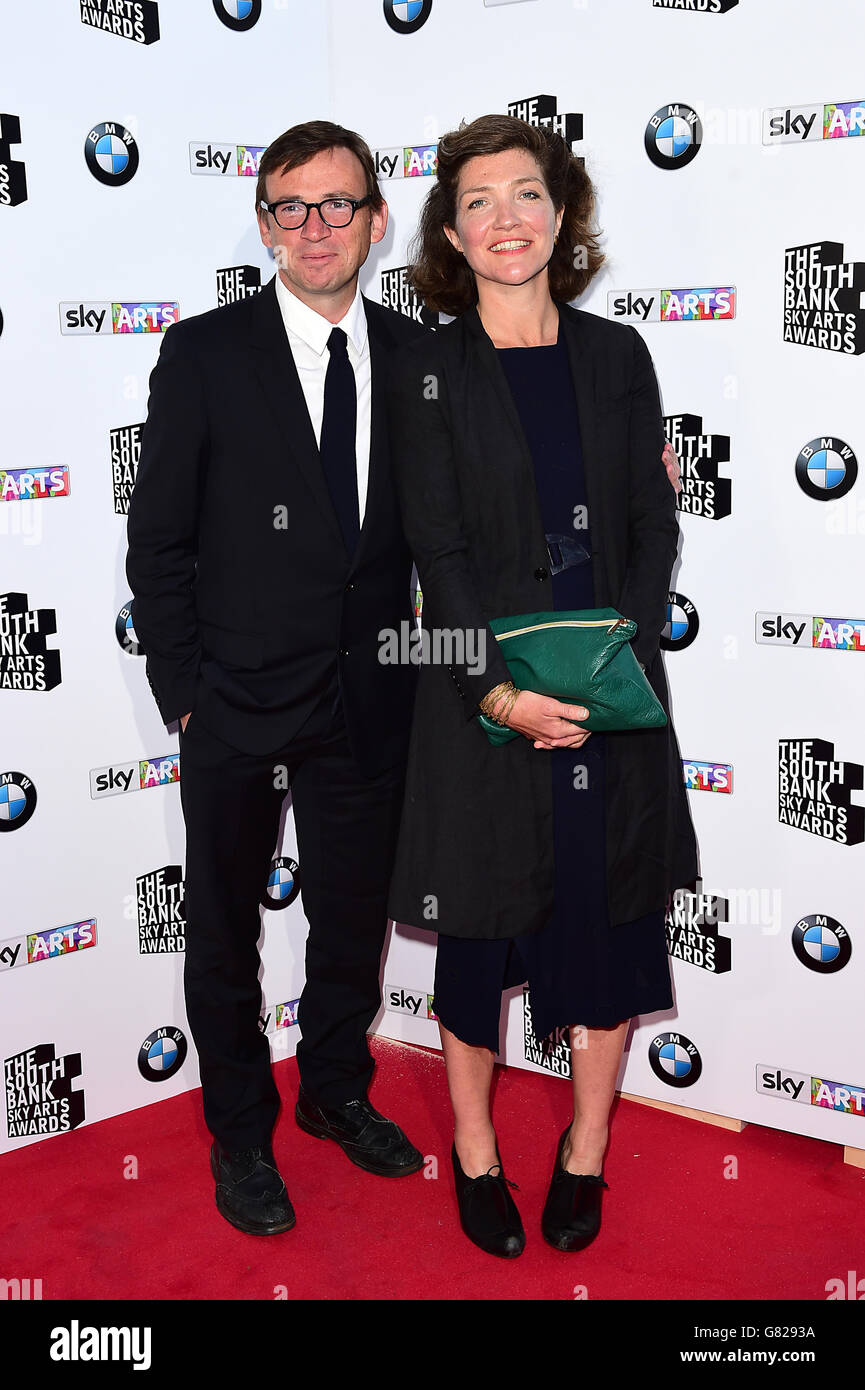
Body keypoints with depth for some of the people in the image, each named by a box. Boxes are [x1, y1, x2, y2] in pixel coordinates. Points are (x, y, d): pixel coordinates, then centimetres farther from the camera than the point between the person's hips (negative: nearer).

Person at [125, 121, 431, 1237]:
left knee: (354, 917, 19)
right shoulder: (203, 354, -7)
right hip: (239, 711, -2)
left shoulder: (417, 354, 2)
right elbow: (158, 543, -6)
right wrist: (181, 694, -7)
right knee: (225, 934, 13)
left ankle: (337, 1092, 42)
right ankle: (240, 1135, 34)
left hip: (370, 707, 3)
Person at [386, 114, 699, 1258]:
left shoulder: (617, 355, 8)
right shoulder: (427, 372, 0)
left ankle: (587, 1152, 27)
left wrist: (620, 652, -10)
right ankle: (475, 1152, 26)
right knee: (483, 930, 7)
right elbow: (440, 551, -7)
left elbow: (654, 524, 5)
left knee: (611, 916, 8)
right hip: (486, 699, -2)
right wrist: (501, 689, -18)